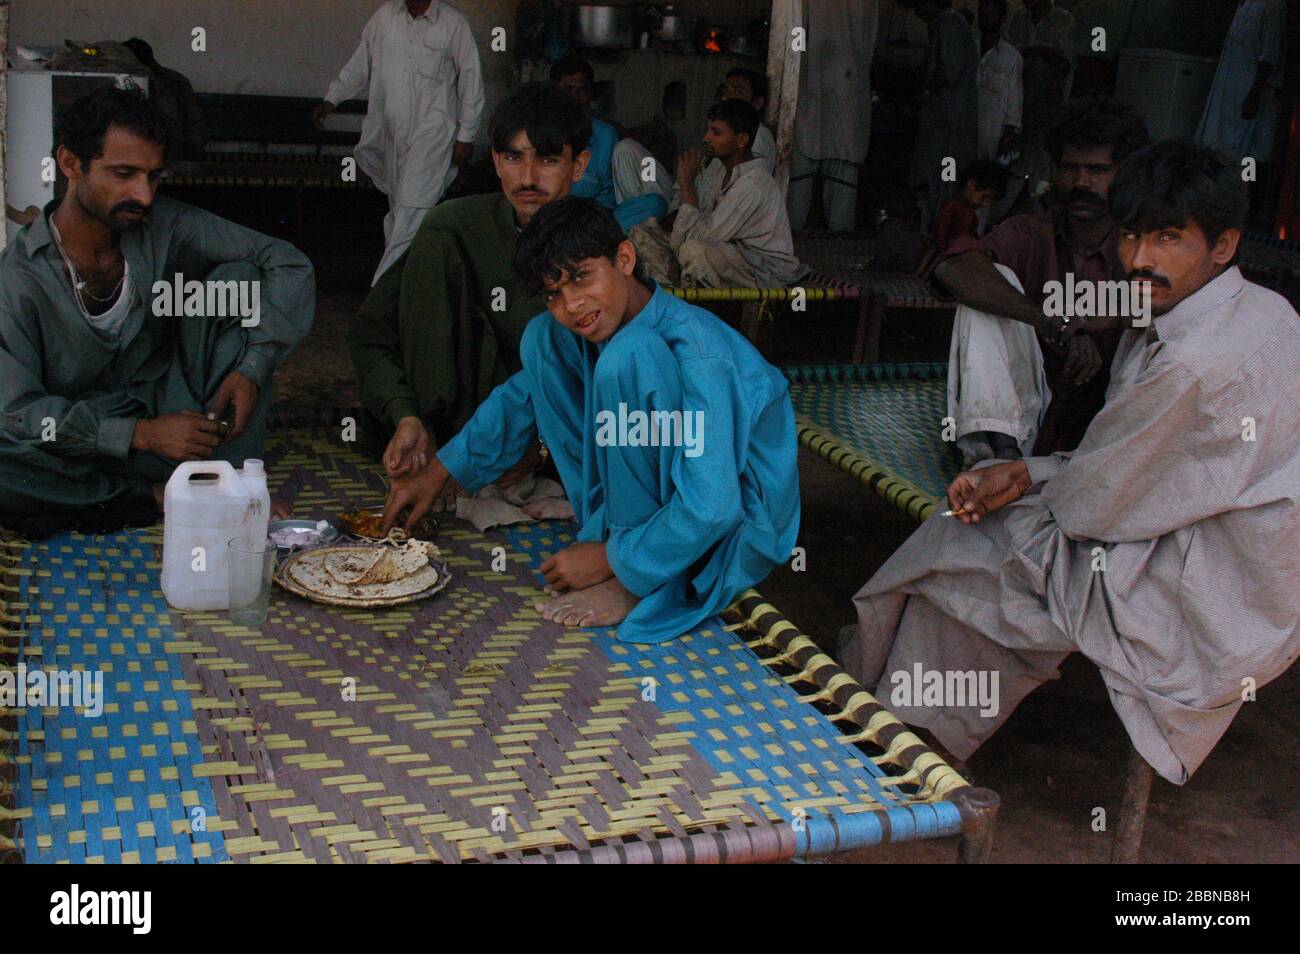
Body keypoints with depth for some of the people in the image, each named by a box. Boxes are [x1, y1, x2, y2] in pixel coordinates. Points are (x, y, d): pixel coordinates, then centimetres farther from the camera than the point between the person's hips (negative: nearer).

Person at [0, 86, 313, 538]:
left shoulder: (166, 226, -9)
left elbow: (289, 264, -6)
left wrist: (252, 369, -19)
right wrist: (141, 433, -29)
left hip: (172, 411, 3)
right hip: (83, 444, -3)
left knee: (236, 279, -15)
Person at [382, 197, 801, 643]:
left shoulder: (696, 349, -28)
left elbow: (712, 508, -33)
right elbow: (523, 395, 15)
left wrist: (609, 560, -22)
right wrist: (434, 475, 12)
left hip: (738, 529, -8)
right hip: (663, 492, 8)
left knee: (630, 354, -32)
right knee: (543, 337, 2)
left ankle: (631, 585, -22)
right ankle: (608, 519, 2)